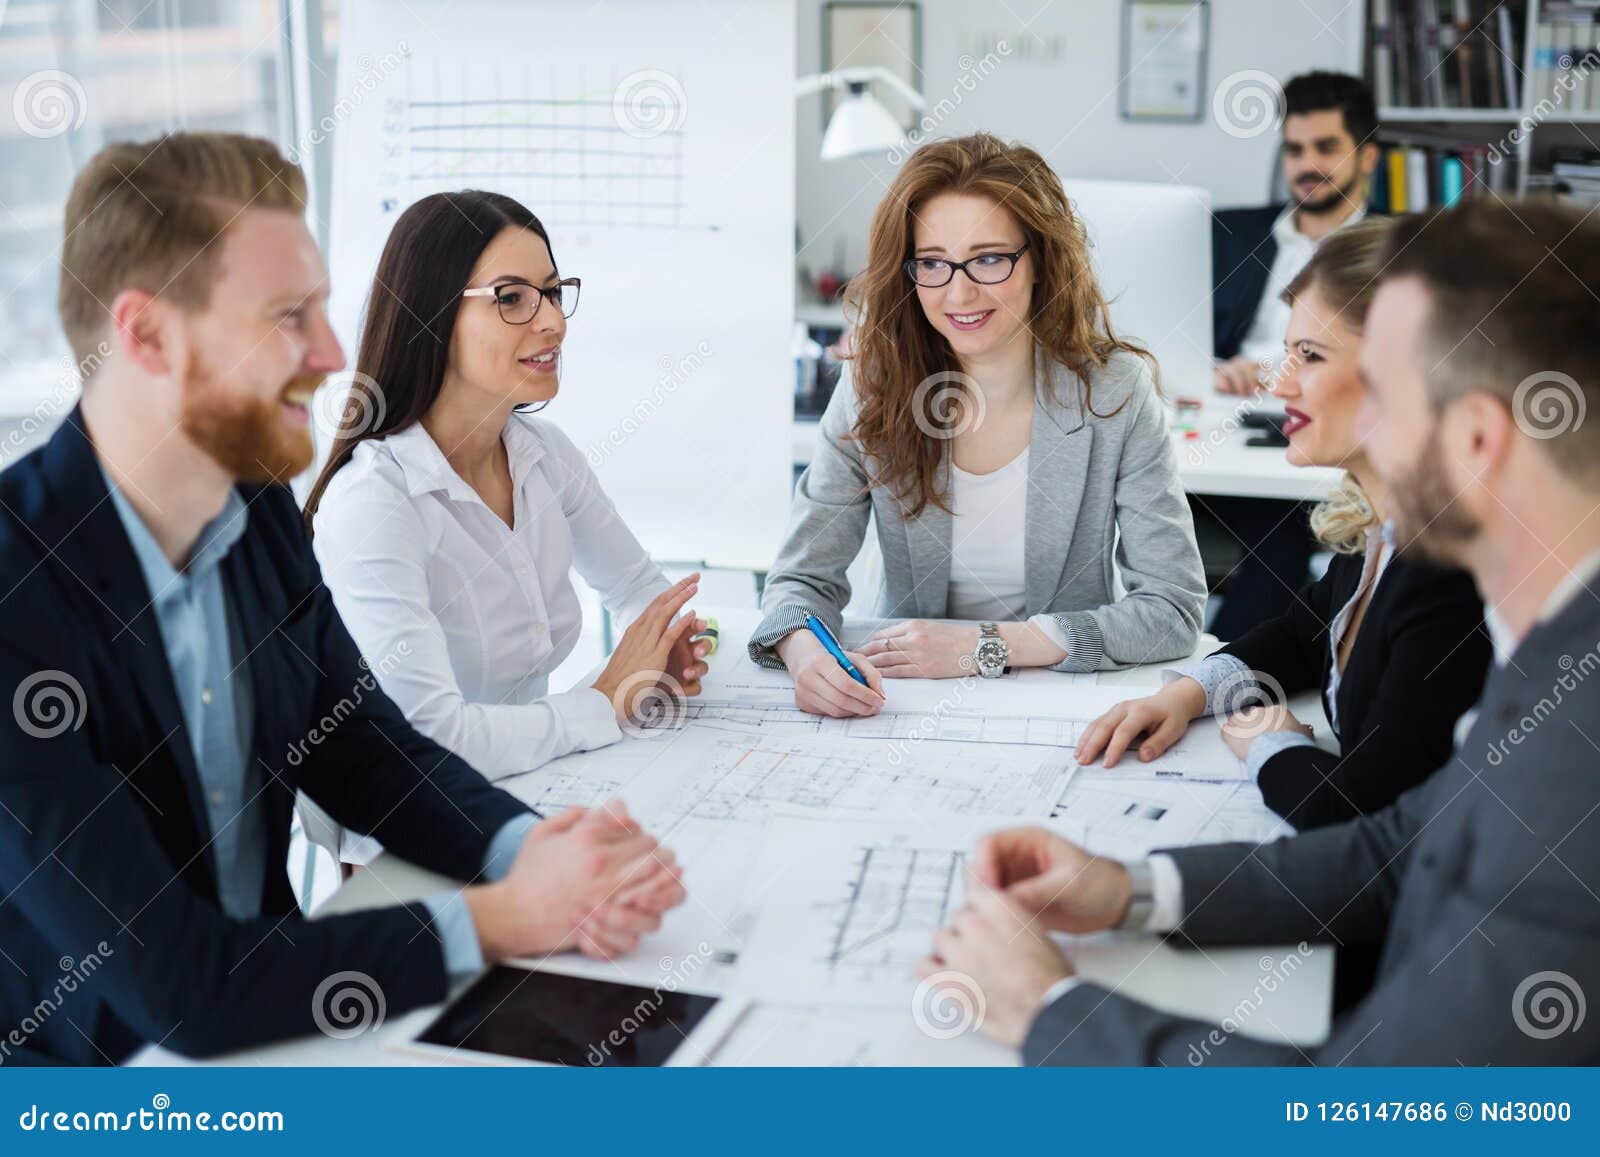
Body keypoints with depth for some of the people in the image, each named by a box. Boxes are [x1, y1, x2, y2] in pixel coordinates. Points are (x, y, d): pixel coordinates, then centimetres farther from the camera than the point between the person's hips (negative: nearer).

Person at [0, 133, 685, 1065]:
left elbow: (368, 751, 6)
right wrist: (502, 918, -21)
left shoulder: (262, 510, -3)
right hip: (96, 1075, -6)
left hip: (263, 1010, 6)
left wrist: (534, 849, -12)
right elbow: (177, 987, -26)